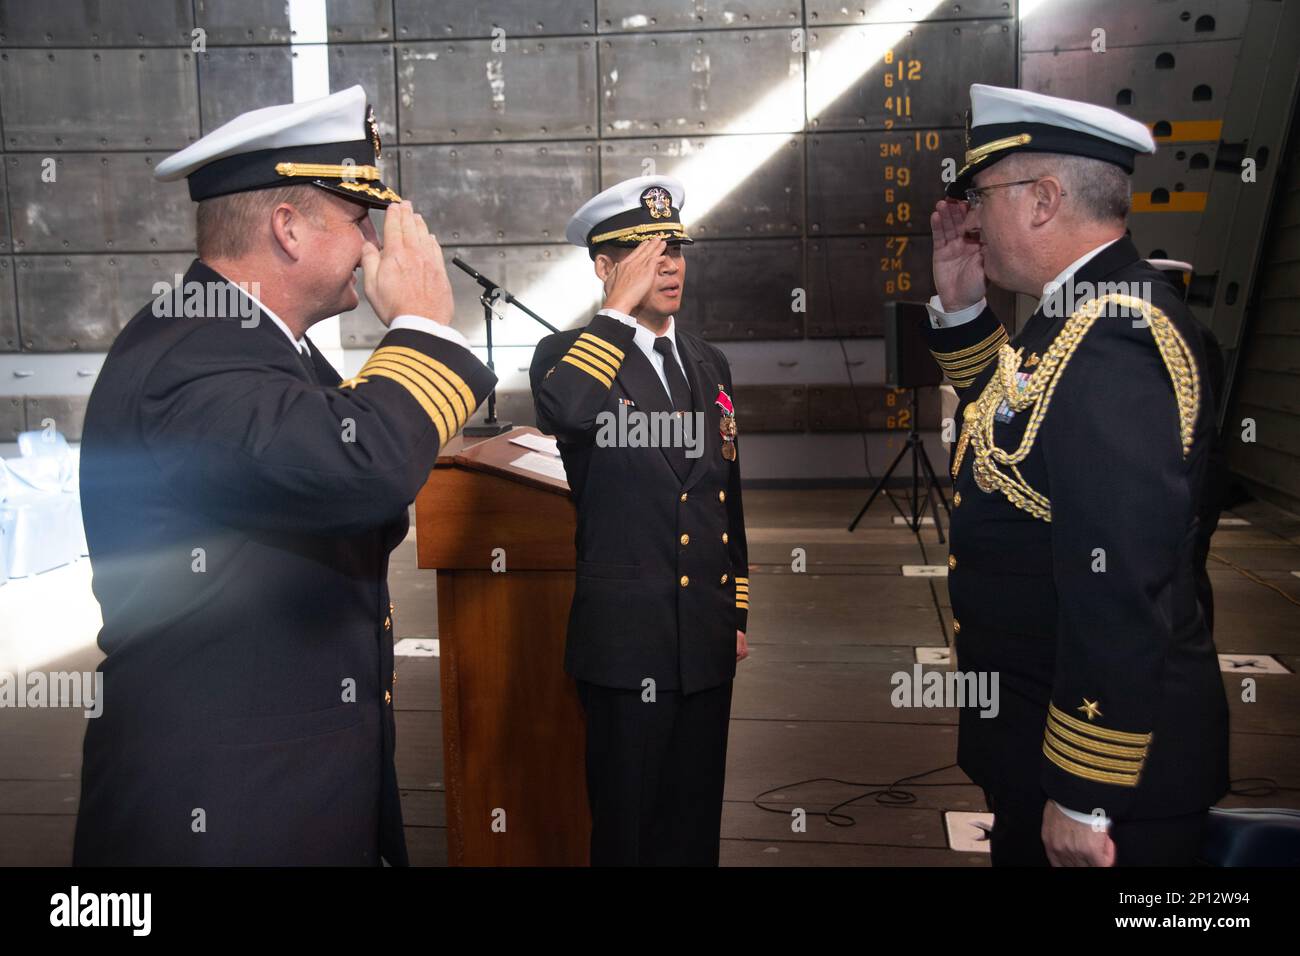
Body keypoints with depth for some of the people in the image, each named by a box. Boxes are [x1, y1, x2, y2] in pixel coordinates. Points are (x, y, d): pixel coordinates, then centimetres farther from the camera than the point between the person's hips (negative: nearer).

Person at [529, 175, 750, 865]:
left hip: (707, 640, 5)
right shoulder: (571, 355, -5)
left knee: (695, 821, 16)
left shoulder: (709, 365, 12)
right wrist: (622, 306, -21)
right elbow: (559, 411, -32)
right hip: (625, 639, -5)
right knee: (626, 822, 8)